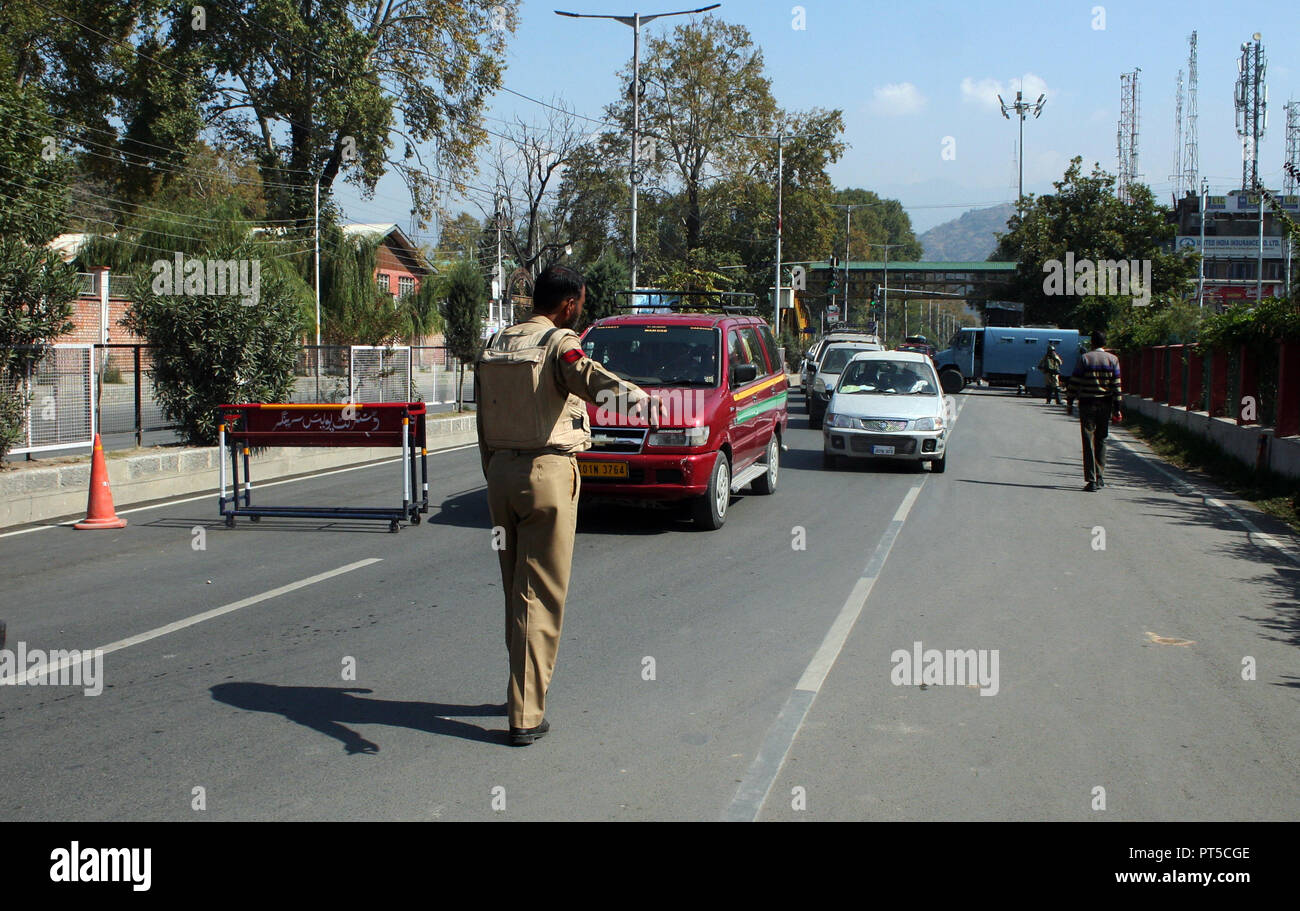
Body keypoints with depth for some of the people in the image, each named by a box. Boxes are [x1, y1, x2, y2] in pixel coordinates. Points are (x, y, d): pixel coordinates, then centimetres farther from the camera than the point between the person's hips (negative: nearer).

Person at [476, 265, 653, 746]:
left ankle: (524, 690, 30)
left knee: (515, 591, 18)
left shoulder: (495, 346, 12)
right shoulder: (559, 342, -10)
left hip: (502, 473, 7)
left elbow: (484, 428, 16)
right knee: (540, 597, -2)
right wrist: (630, 395, -52)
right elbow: (587, 374, -34)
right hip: (547, 473, -7)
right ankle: (526, 715, -2)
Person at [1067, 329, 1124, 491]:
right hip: (1105, 404, 3)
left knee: (1089, 442, -2)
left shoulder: (1085, 358, -3)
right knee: (1101, 441, 16)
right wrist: (1117, 408, 3)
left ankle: (1091, 480, -8)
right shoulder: (1113, 359, 3)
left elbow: (1075, 382, -4)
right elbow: (1116, 385, 0)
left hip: (1087, 403, -2)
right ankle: (1100, 477, 19)